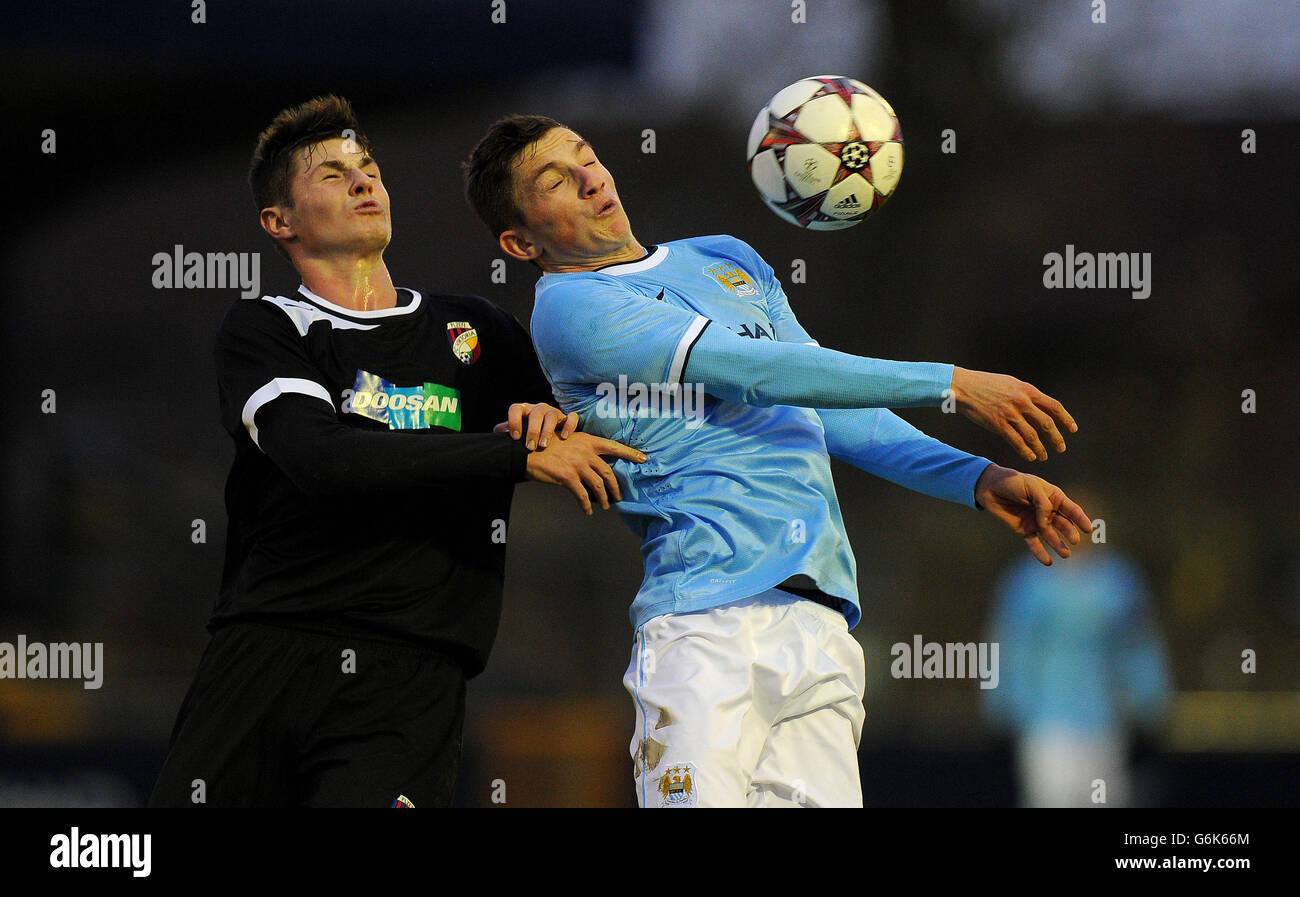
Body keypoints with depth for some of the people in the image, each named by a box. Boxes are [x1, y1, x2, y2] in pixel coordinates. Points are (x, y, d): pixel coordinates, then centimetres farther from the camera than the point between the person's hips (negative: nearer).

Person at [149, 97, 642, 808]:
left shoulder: (475, 330, 21)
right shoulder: (261, 330, 9)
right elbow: (323, 461, -10)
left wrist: (551, 421, 4)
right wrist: (519, 454, -11)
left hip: (411, 676, 1)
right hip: (265, 656, -1)